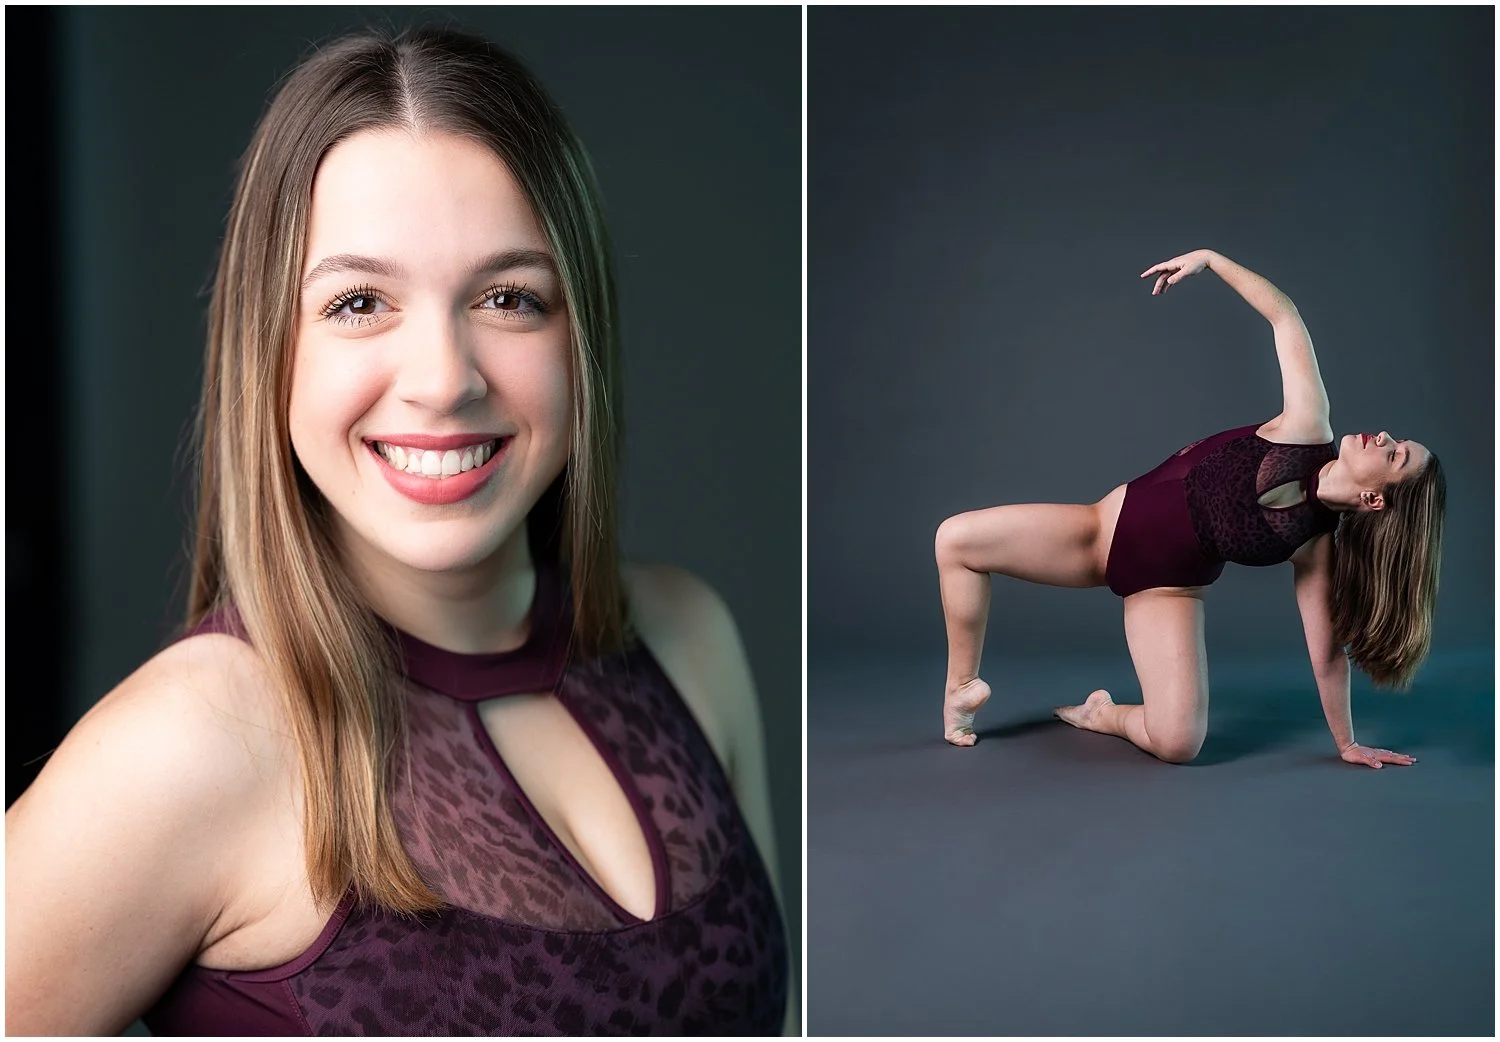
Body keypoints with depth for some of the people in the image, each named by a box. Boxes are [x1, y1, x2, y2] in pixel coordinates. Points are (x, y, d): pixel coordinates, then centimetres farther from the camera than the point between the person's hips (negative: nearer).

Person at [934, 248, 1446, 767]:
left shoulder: (1318, 547, -19)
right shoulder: (1308, 429, -16)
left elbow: (1328, 652, -10)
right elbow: (1286, 319, -11)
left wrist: (1347, 743, -8)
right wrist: (1209, 258, -12)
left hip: (1163, 586, -3)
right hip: (1114, 519, 3)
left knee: (1178, 743, -26)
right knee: (956, 538, -8)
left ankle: (1106, 714, 10)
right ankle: (963, 686, 12)